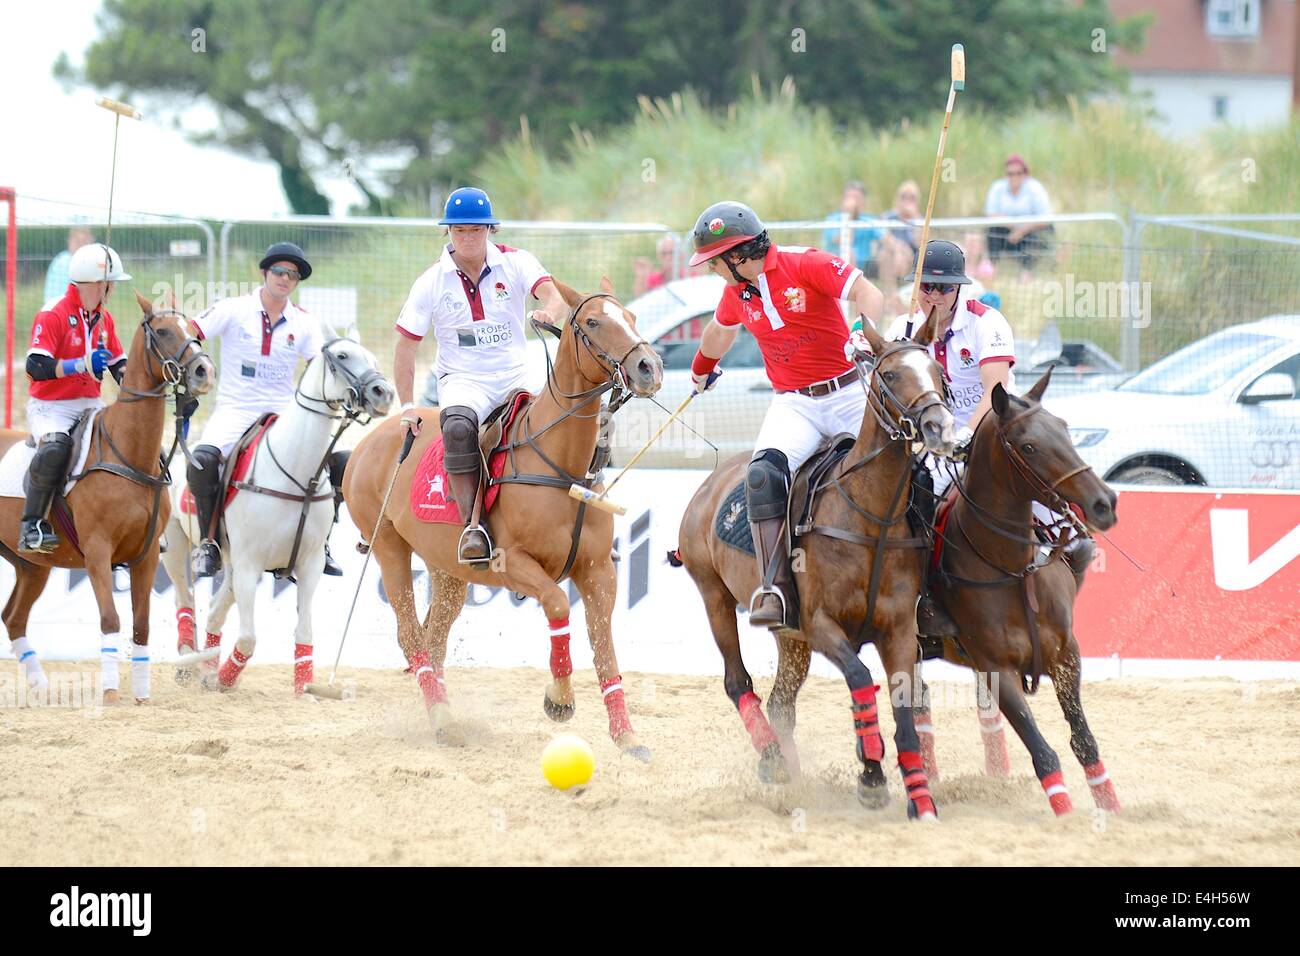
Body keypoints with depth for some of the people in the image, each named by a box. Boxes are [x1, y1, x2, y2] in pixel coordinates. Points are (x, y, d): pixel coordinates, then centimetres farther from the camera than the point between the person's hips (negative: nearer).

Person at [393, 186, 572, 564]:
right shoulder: (432, 282, 1)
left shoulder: (516, 263, 1)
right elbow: (405, 345, 5)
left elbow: (555, 299, -16)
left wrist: (551, 313, -42)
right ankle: (471, 526, -37)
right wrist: (407, 405, -3)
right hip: (463, 380, -2)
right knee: (458, 426, -35)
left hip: (515, 377, 2)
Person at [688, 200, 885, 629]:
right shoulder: (736, 293, 11)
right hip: (793, 405, 3)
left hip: (848, 395, -3)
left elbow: (867, 293, -21)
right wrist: (701, 369, 54)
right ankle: (775, 593, -36)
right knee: (763, 474, -26)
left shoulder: (806, 265, -9)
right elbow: (721, 330, 34)